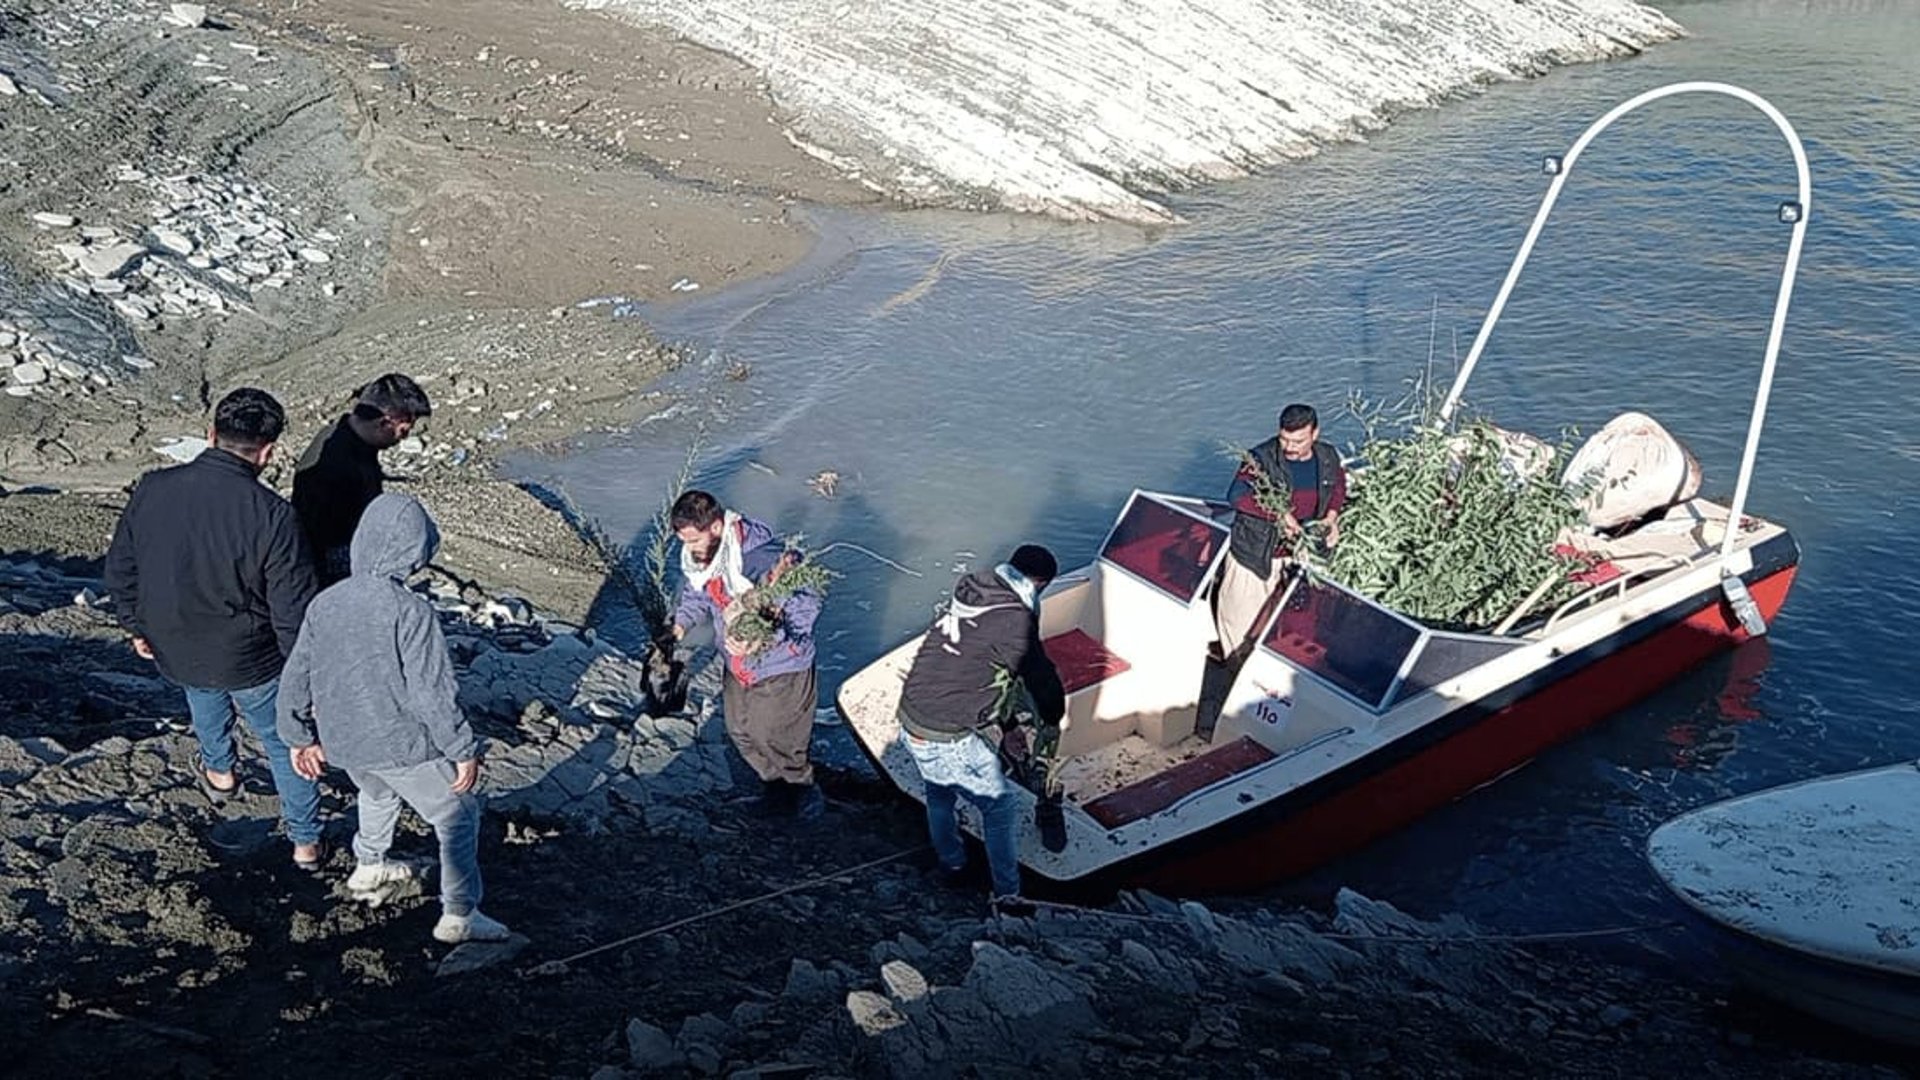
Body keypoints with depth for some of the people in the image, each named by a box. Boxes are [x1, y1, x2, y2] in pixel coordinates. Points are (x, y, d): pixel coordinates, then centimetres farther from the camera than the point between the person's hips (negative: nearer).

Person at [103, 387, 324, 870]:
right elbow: (293, 609, -19)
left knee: (203, 686, 39)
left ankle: (218, 769, 57)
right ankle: (305, 841, 29)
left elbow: (120, 568, 2)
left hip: (174, 651, 4)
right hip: (250, 659, -4)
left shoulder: (152, 490, -12)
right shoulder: (271, 514, -26)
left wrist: (136, 626, 19)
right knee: (286, 743, 18)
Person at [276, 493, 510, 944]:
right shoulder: (411, 611, -23)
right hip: (403, 745, -7)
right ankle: (459, 916, 14)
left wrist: (300, 737, 19)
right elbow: (432, 692, -23)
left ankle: (367, 867, 54)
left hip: (343, 744, 7)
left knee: (378, 793, 36)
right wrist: (463, 749, -12)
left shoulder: (324, 603, -2)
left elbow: (295, 678, 6)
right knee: (458, 816, 11)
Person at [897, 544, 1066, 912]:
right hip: (948, 740, -8)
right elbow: (1041, 676, -8)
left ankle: (951, 865, 50)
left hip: (909, 718, 8)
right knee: (1000, 807, 10)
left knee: (939, 792, 31)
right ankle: (1007, 896, 18)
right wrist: (1051, 718, 14)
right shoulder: (1014, 621, -19)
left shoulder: (971, 592, 3)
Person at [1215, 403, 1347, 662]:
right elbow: (1236, 495, -32)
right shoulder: (1262, 458, -21)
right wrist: (1279, 514, -35)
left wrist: (1332, 517, 0)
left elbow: (1338, 485, 17)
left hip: (1295, 555, 4)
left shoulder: (1329, 458, -5)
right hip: (1253, 552, -4)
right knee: (1241, 620, 10)